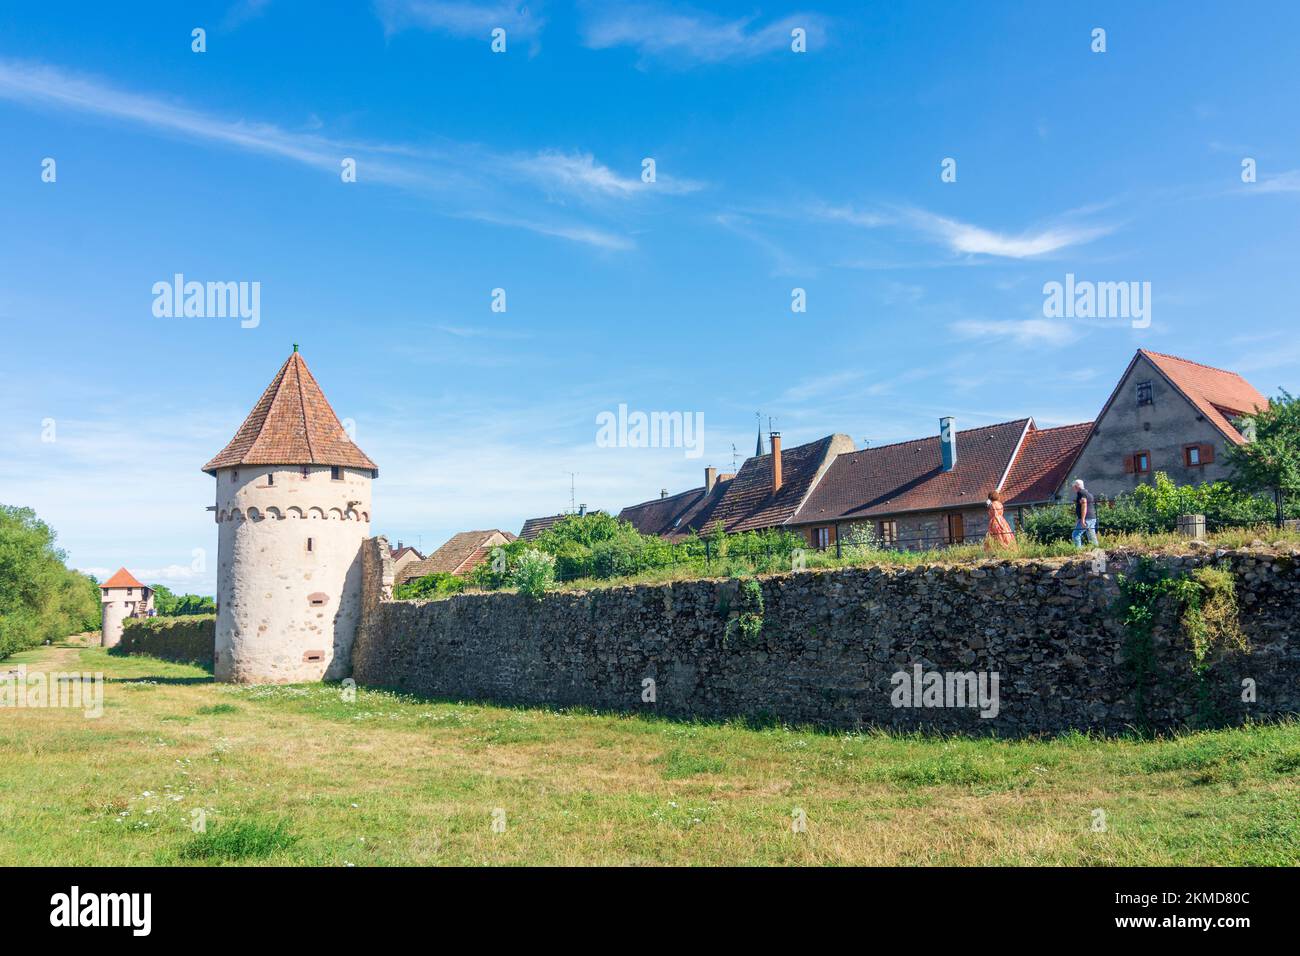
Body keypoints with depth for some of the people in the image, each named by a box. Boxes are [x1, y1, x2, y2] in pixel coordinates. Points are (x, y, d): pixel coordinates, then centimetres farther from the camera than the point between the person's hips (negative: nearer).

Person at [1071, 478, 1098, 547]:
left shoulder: (1081, 493, -9)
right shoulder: (1088, 492, 22)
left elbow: (1084, 506, -19)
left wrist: (1082, 519, -23)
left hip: (1086, 519, -10)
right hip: (1092, 518, 10)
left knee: (1076, 535, -8)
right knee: (1092, 537, 8)